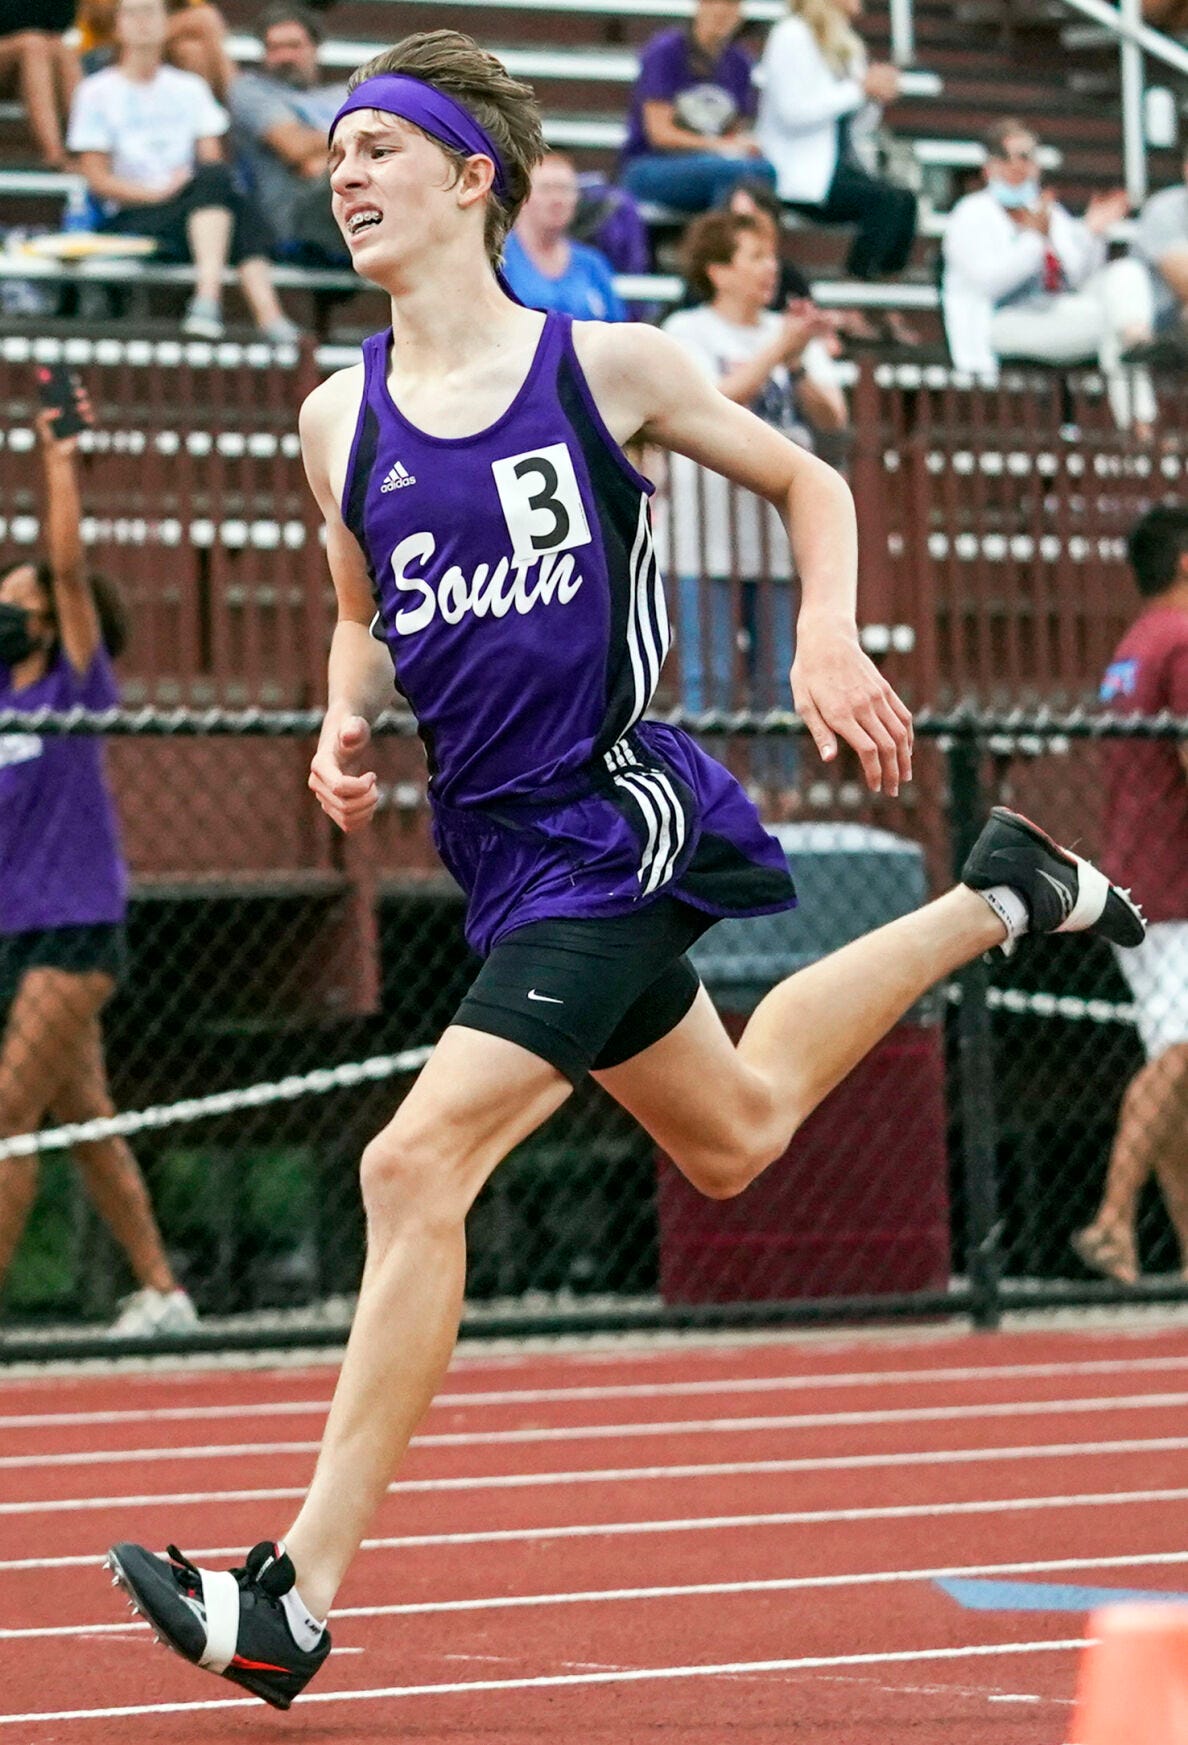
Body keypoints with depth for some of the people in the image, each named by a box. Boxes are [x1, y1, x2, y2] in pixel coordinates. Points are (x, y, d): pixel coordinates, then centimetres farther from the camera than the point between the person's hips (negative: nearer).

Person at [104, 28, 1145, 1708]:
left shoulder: (605, 366, -7)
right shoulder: (341, 418, 5)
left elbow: (808, 481, 7)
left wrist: (827, 641, -8)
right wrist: (346, 725, 0)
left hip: (611, 824, -7)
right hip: (498, 846, 7)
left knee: (417, 1169, -19)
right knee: (734, 1133, 25)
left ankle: (298, 1598, -17)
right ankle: (994, 902, 48)